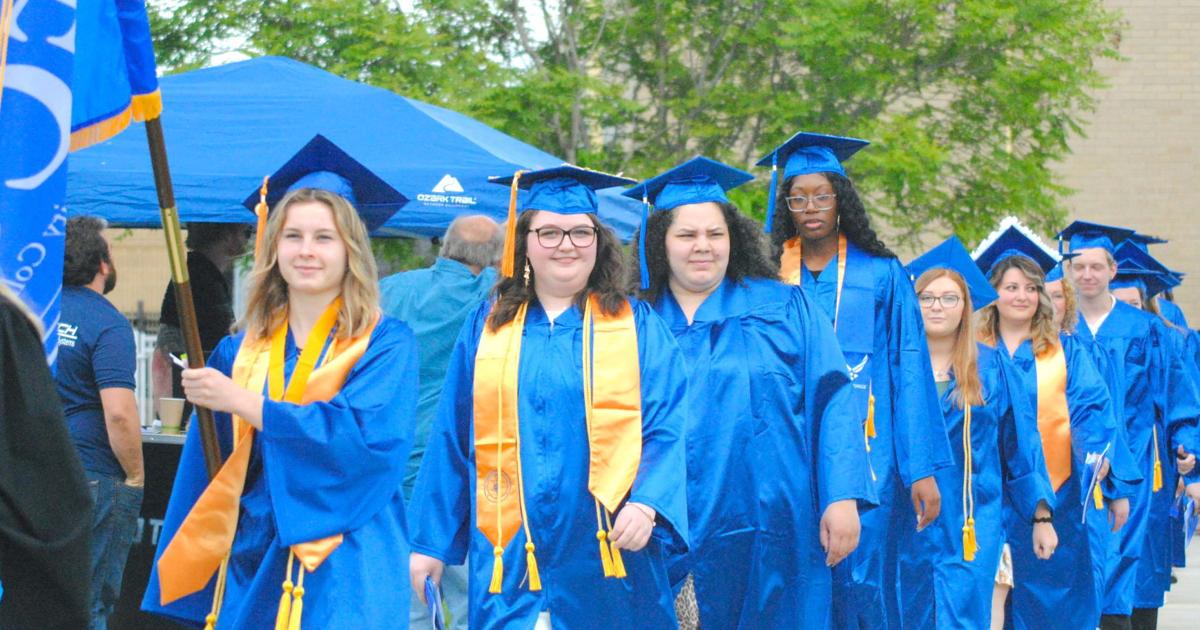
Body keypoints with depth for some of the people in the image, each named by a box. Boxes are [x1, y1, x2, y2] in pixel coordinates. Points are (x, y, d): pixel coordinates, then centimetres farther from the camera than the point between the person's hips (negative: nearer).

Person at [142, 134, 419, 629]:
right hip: (250, 569, 4)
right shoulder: (240, 352, 11)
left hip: (341, 577, -4)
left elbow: (368, 437, -18)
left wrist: (241, 401, -17)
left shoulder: (385, 346, -2)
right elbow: (209, 471, 13)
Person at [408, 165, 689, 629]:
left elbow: (668, 429, -3)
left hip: (608, 557, -1)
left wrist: (647, 504, -19)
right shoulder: (486, 326, 10)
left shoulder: (636, 326, 5)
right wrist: (429, 540, 6)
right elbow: (451, 439, 10)